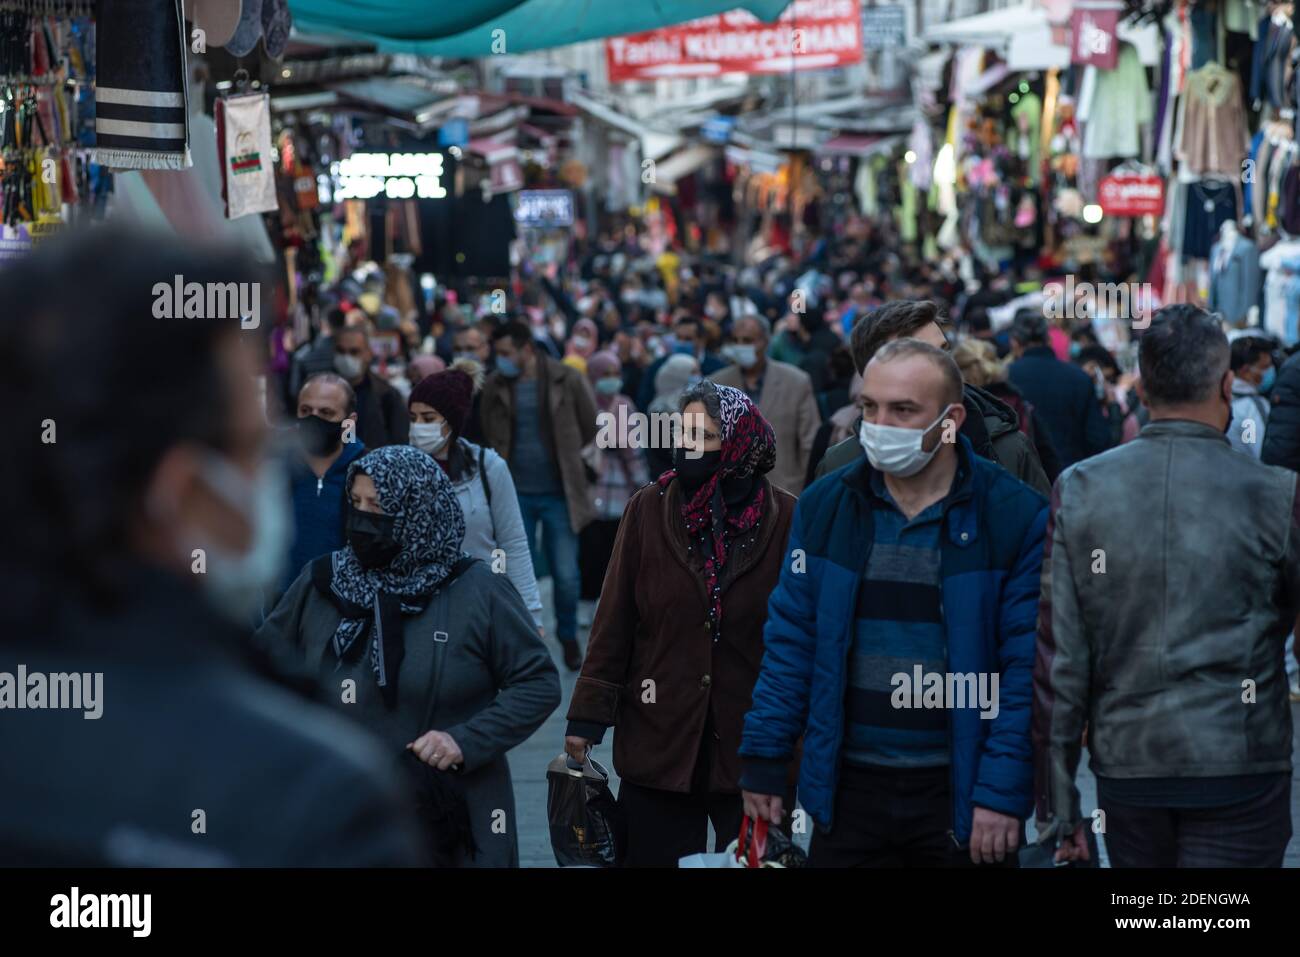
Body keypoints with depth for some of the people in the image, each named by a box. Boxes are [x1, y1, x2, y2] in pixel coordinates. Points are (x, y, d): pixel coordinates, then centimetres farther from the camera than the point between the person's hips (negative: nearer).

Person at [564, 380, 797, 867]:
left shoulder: (784, 518, -5)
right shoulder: (649, 508, -1)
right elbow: (614, 619, 1)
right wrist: (587, 716, 0)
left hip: (752, 745, -1)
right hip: (658, 740, 1)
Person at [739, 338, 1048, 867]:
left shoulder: (1014, 516, -6)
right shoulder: (825, 505, 4)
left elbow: (1027, 665, -8)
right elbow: (791, 640, 8)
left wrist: (1004, 793, -13)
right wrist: (763, 761, 3)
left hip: (961, 793, -3)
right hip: (850, 789, 3)